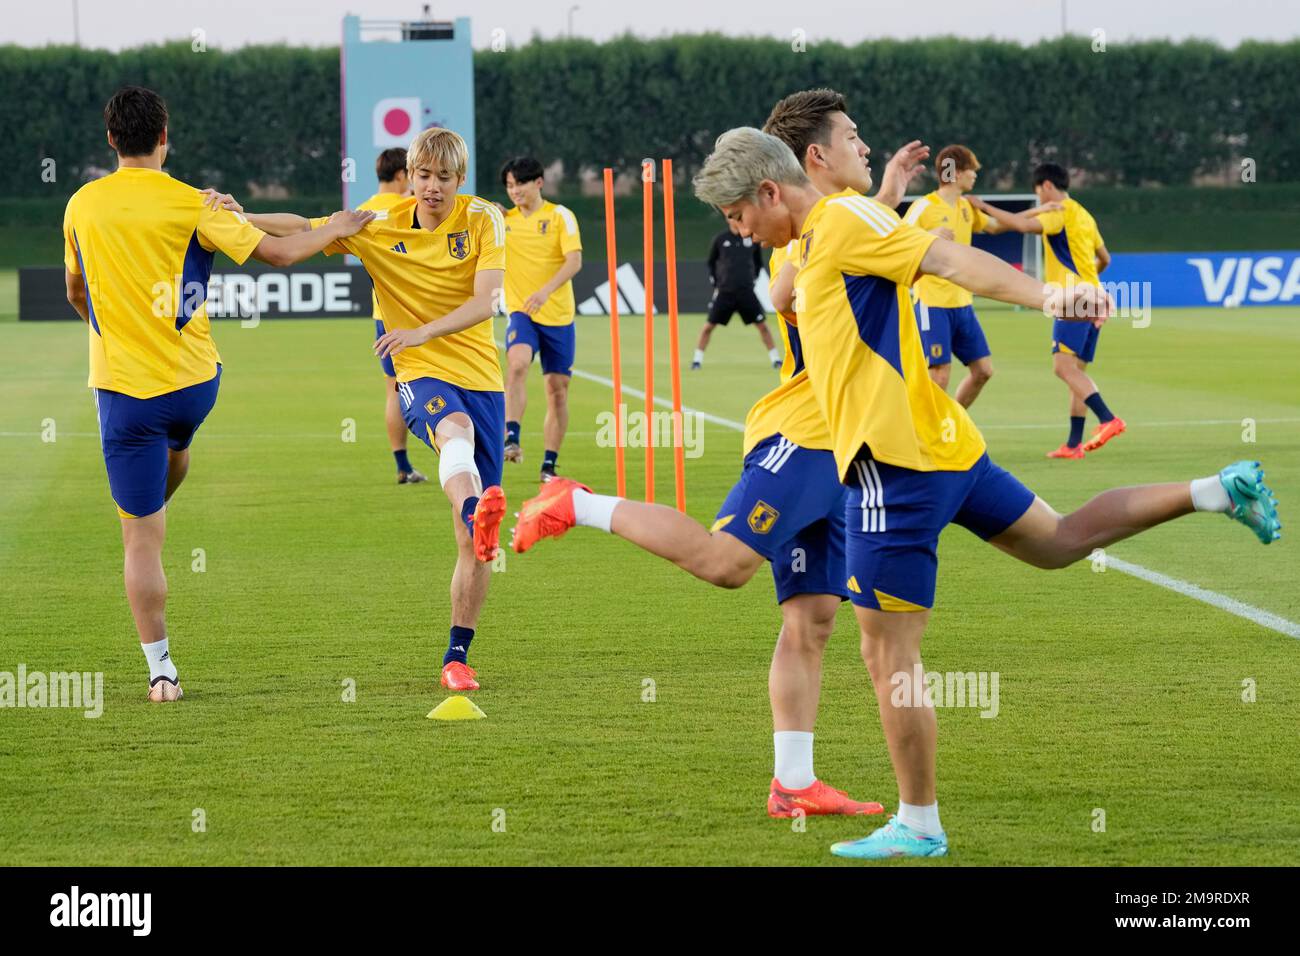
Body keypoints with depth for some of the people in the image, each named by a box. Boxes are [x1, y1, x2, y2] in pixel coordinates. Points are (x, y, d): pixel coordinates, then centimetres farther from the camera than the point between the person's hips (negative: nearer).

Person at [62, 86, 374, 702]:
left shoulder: (82, 206, 0)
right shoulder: (192, 205, -7)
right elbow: (278, 253, -5)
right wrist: (335, 230, 13)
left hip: (124, 386, 0)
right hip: (195, 382, 1)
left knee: (141, 539, 3)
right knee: (175, 446, 39)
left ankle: (161, 670, 3)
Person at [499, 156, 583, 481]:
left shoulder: (560, 216, -2)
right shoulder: (502, 221, 8)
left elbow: (574, 261, -14)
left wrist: (546, 290, -30)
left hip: (558, 315, -1)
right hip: (521, 312, 1)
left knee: (558, 391, 3)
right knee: (517, 364, -29)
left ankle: (549, 466, 13)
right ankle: (512, 439, -39)